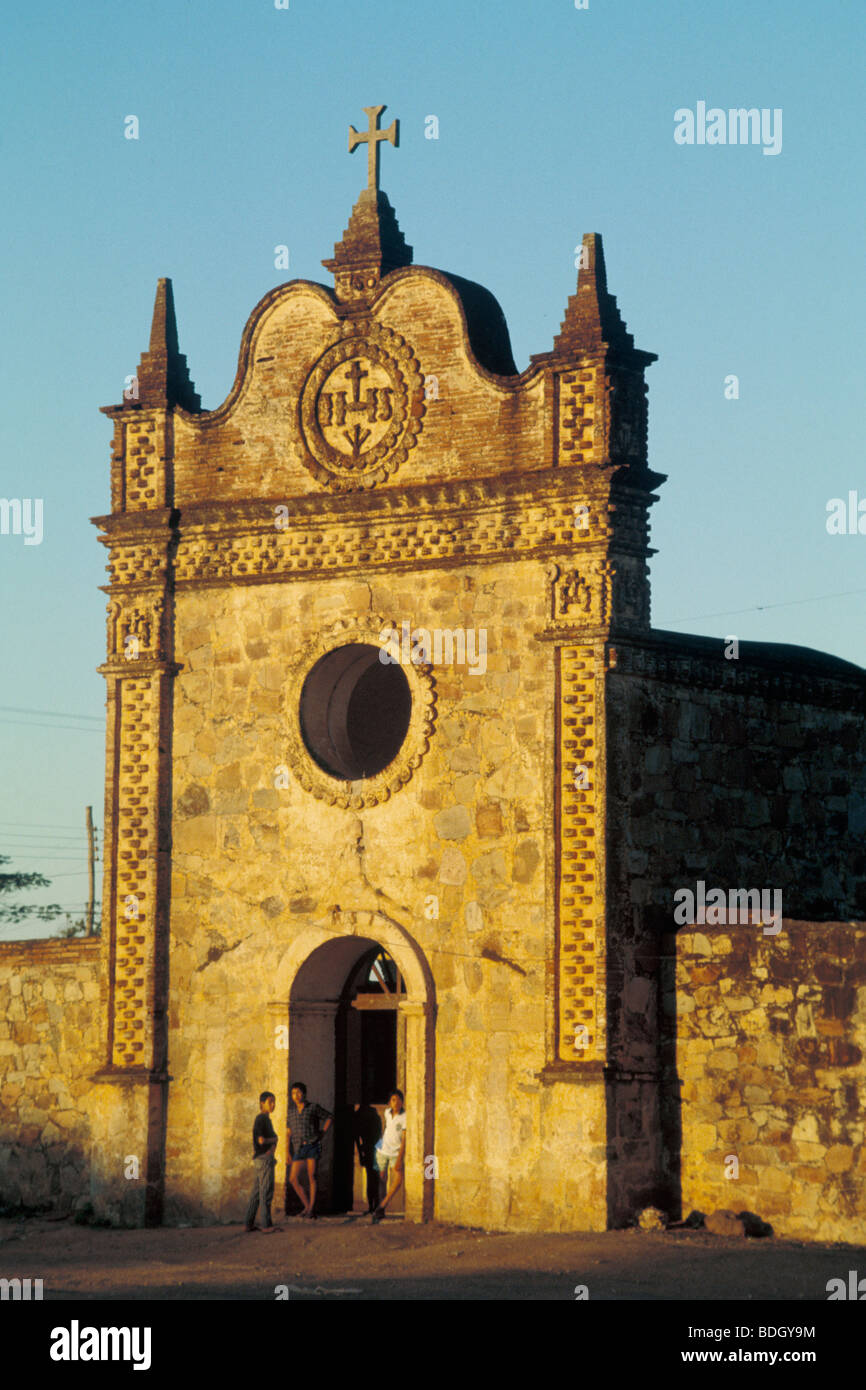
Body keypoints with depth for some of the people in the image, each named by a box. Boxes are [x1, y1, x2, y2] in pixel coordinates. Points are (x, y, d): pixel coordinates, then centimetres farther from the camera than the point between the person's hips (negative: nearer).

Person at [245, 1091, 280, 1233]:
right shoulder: (261, 1119, -10)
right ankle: (267, 1225, -14)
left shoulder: (266, 1119, 20)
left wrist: (272, 1147, -2)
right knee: (266, 1192, -11)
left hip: (267, 1157, 10)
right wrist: (274, 1140, -1)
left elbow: (273, 1138, 18)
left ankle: (250, 1223, 13)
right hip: (264, 1158, -10)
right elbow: (261, 1140, -18)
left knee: (256, 1193, 10)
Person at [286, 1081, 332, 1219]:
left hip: (312, 1145, -4)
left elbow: (330, 1117, 8)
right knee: (293, 1179, -5)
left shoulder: (313, 1107, 0)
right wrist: (289, 1150, 14)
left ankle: (311, 1209, -1)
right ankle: (306, 1206, 10)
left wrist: (322, 1133, -1)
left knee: (311, 1177, -7)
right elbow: (289, 1130, 18)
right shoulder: (291, 1110, 12)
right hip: (298, 1148, 4)